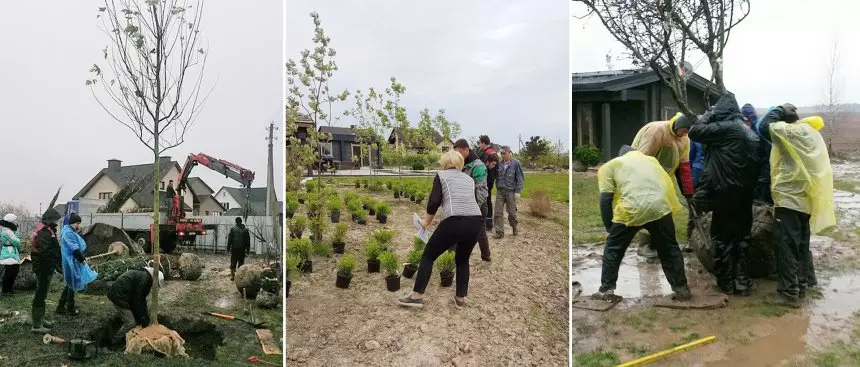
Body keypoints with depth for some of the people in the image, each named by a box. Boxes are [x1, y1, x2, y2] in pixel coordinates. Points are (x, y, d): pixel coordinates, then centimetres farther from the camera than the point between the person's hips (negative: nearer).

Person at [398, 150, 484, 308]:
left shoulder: (441, 175, 13)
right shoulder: (469, 178, 26)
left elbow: (434, 201, 1)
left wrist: (427, 220, 16)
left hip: (454, 222, -4)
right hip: (476, 221, 5)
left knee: (428, 255, 15)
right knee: (462, 260, 28)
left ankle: (417, 296, 14)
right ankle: (461, 298, 27)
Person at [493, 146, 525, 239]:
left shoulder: (515, 163, -4)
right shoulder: (500, 164, 6)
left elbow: (520, 178, -4)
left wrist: (518, 191, -9)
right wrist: (497, 187, 8)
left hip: (511, 192, -3)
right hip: (500, 191, 3)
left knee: (512, 212, 8)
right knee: (498, 212, -4)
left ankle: (514, 227, 33)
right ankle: (499, 232, 2)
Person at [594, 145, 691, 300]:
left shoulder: (608, 166, 18)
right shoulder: (649, 159, 31)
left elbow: (606, 198, 7)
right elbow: (667, 182, 26)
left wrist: (608, 227, 14)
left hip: (632, 209, -3)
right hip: (660, 205, 4)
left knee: (613, 248, 15)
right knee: (669, 248, 20)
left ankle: (606, 289, 15)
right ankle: (681, 288, 26)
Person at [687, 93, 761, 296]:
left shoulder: (723, 128, -11)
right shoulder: (750, 132, 15)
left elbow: (695, 132, -9)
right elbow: (755, 164, 16)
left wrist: (707, 115, 4)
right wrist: (750, 186, 18)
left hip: (725, 192, -7)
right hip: (745, 192, 7)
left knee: (724, 236, 2)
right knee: (742, 236, 12)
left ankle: (726, 283, 9)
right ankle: (743, 282, 16)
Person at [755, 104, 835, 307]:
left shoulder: (790, 131, -15)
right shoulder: (812, 133, 12)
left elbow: (764, 127, -15)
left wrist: (778, 110, -3)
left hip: (789, 197, -9)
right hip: (806, 198, 9)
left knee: (787, 246, -5)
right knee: (802, 244, 17)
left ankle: (789, 292, -4)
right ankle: (802, 285, 25)